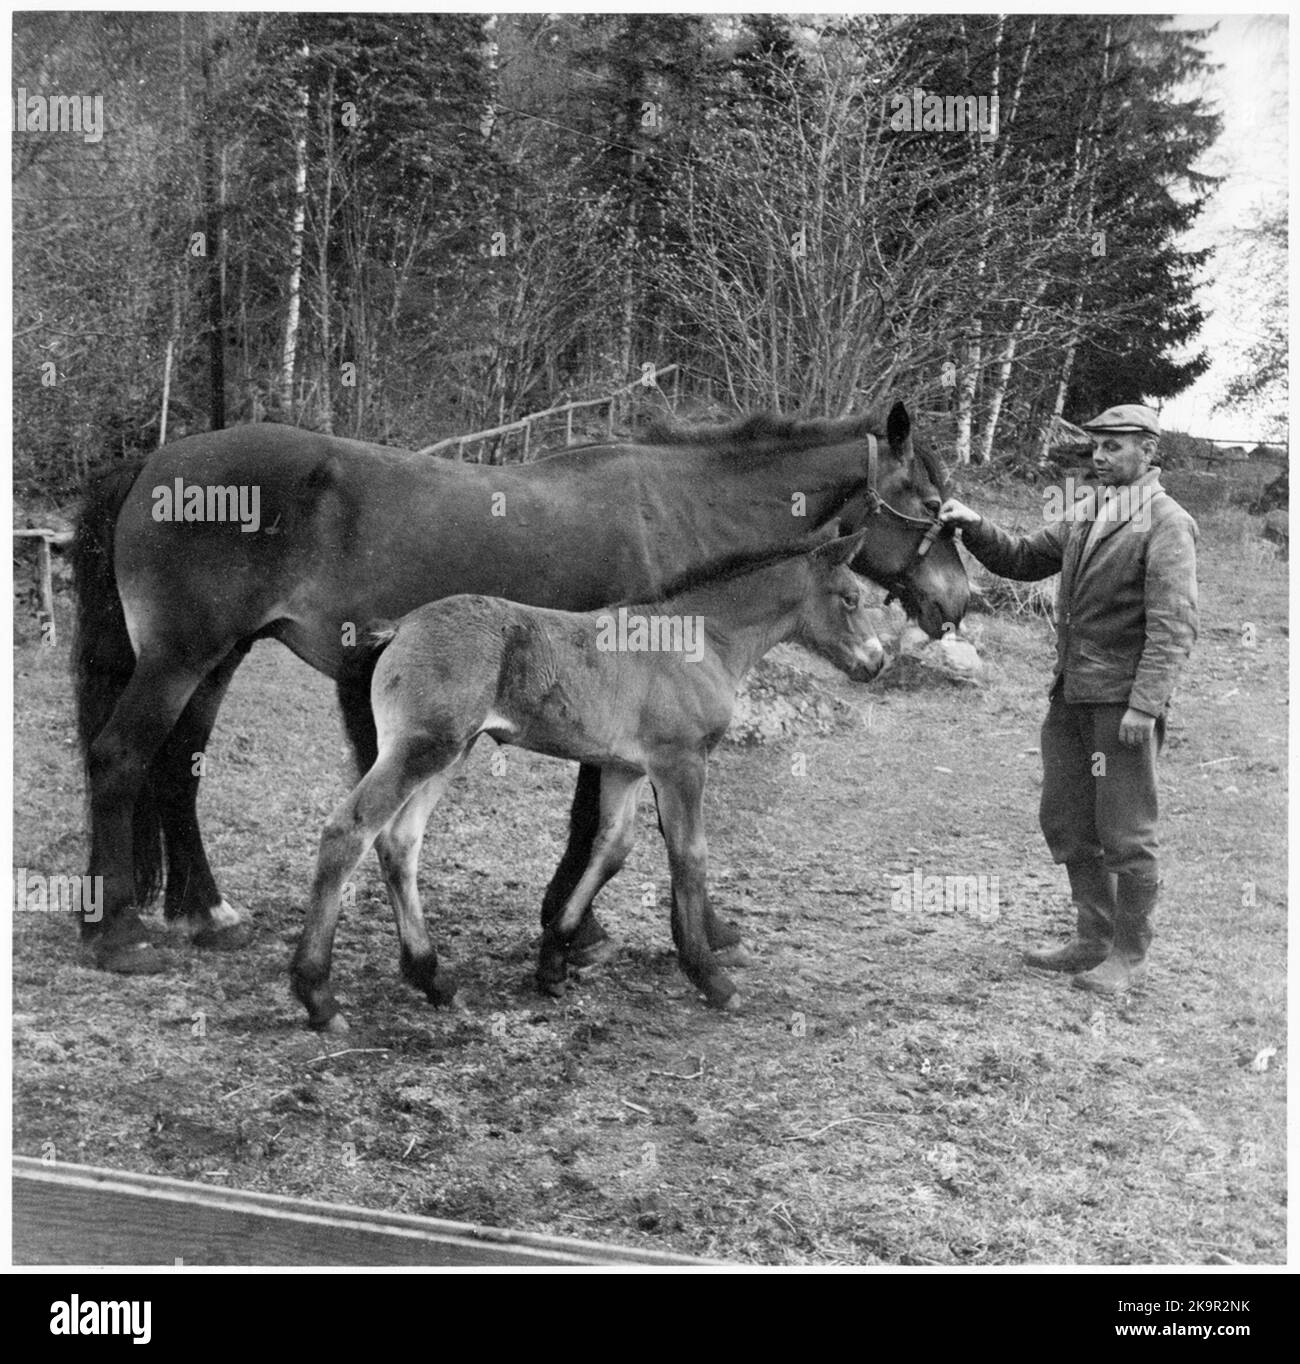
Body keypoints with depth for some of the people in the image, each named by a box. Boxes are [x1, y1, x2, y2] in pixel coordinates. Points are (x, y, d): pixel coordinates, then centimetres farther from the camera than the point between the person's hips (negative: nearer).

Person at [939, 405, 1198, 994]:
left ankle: (1129, 954, 16)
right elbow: (1022, 559, 18)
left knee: (1125, 833, 2)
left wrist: (1144, 704, -22)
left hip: (1122, 700, -8)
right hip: (1070, 695, 8)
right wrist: (974, 527, 0)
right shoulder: (1083, 516, 13)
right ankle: (1093, 938, 29)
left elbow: (1174, 625, -15)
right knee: (1065, 822, 14)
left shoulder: (1166, 522, -8)